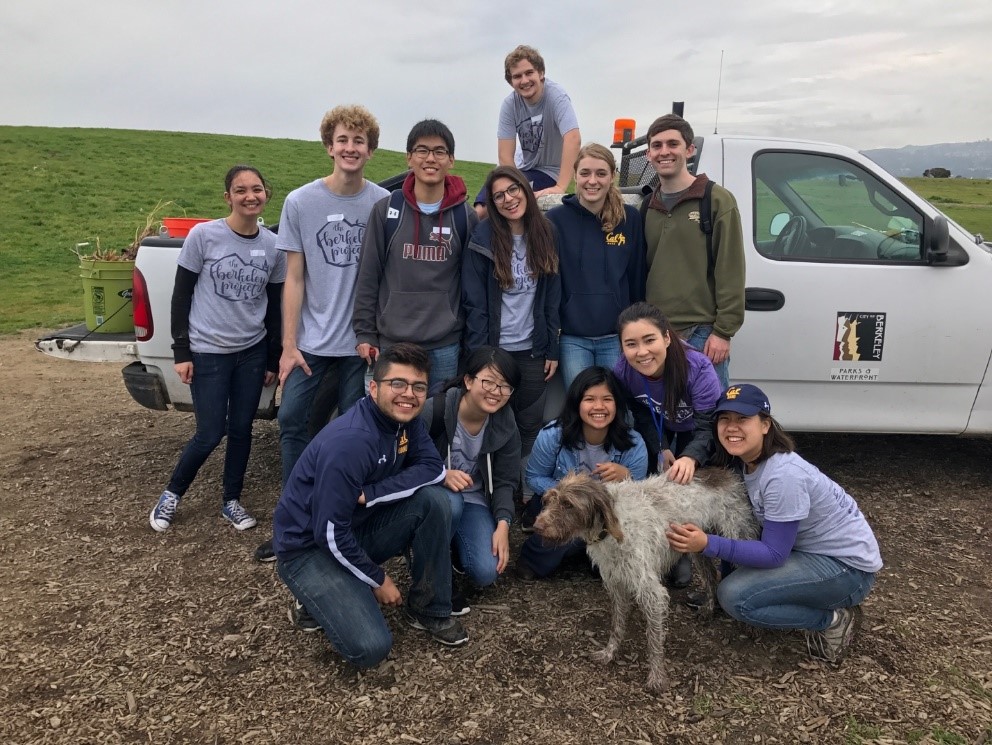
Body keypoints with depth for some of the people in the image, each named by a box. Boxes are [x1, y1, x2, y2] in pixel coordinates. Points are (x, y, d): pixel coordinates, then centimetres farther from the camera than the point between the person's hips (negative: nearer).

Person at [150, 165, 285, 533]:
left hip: (252, 351, 3)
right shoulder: (203, 235, -9)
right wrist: (181, 351, -7)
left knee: (241, 430, 9)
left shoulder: (273, 245, 0)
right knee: (210, 434, -1)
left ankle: (231, 501, 28)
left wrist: (273, 359, 10)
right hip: (208, 352, -3)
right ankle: (172, 494, 25)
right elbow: (181, 295, -4)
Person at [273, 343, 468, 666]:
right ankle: (316, 600, 9)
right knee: (371, 647, -21)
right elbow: (331, 535, -27)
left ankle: (428, 609, 0)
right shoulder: (348, 443, -31)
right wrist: (378, 580, -13)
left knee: (433, 500, -16)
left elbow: (434, 468, -10)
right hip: (310, 547, -7)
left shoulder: (405, 419, -7)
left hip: (360, 525, 7)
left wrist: (369, 493, -23)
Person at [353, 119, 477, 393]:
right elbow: (368, 276, 3)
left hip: (446, 348, 0)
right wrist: (365, 333, -1)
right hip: (392, 343, 0)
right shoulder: (386, 210, 1)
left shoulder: (466, 216, 2)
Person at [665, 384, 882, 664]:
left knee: (734, 596, -20)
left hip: (848, 565, -9)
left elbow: (774, 555, -26)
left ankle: (835, 620, -1)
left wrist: (707, 544, -36)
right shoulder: (748, 461, -4)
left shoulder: (783, 476, -29)